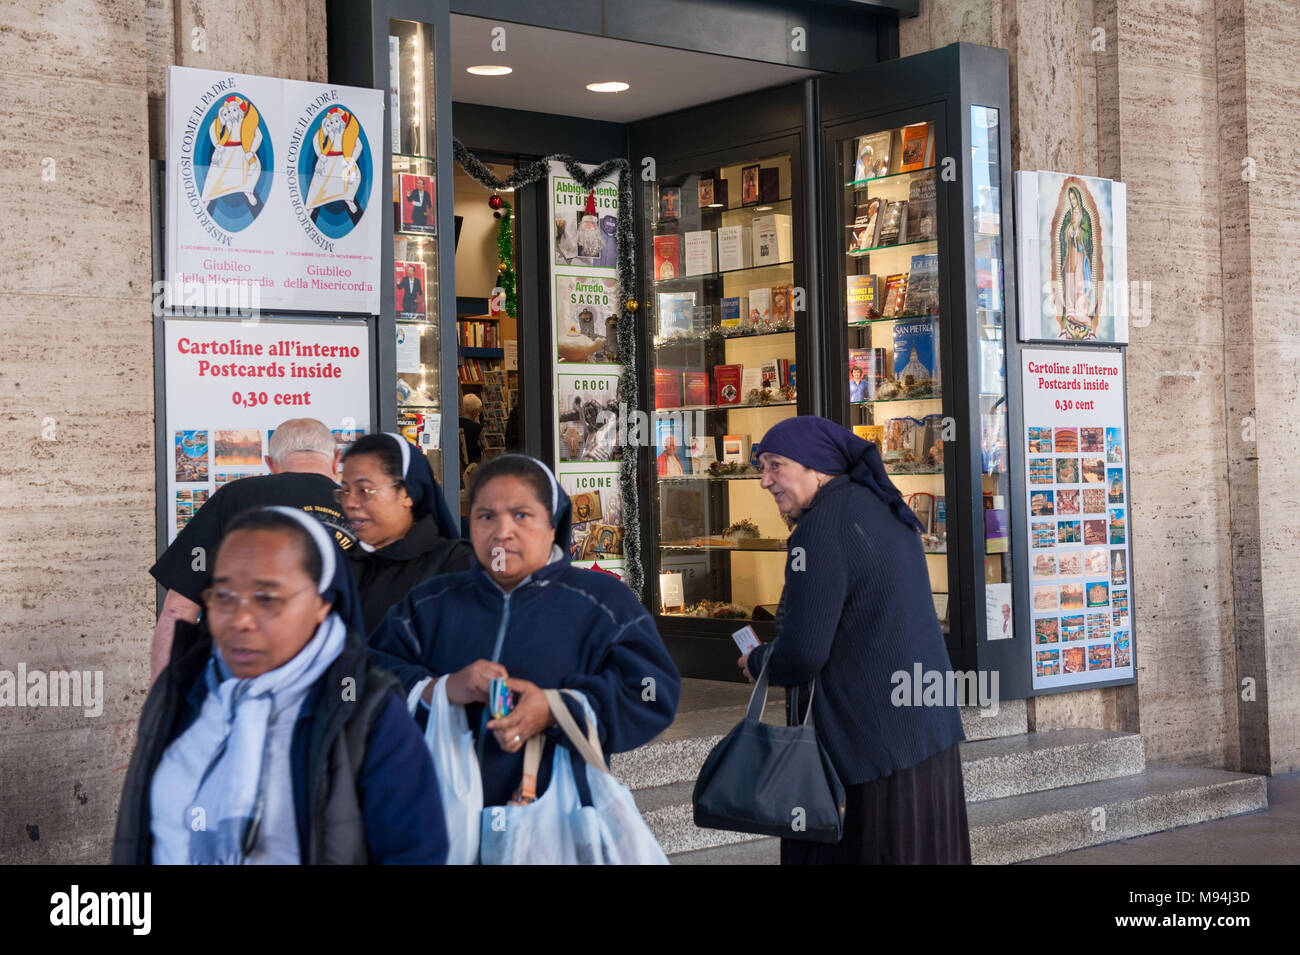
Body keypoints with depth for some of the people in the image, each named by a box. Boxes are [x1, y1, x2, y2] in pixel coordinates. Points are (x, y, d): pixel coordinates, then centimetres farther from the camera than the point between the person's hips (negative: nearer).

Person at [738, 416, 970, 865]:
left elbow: (802, 655, -19)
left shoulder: (822, 527, -17)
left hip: (870, 747, -9)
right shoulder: (883, 511, 12)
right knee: (922, 853, 14)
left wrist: (757, 662, 2)